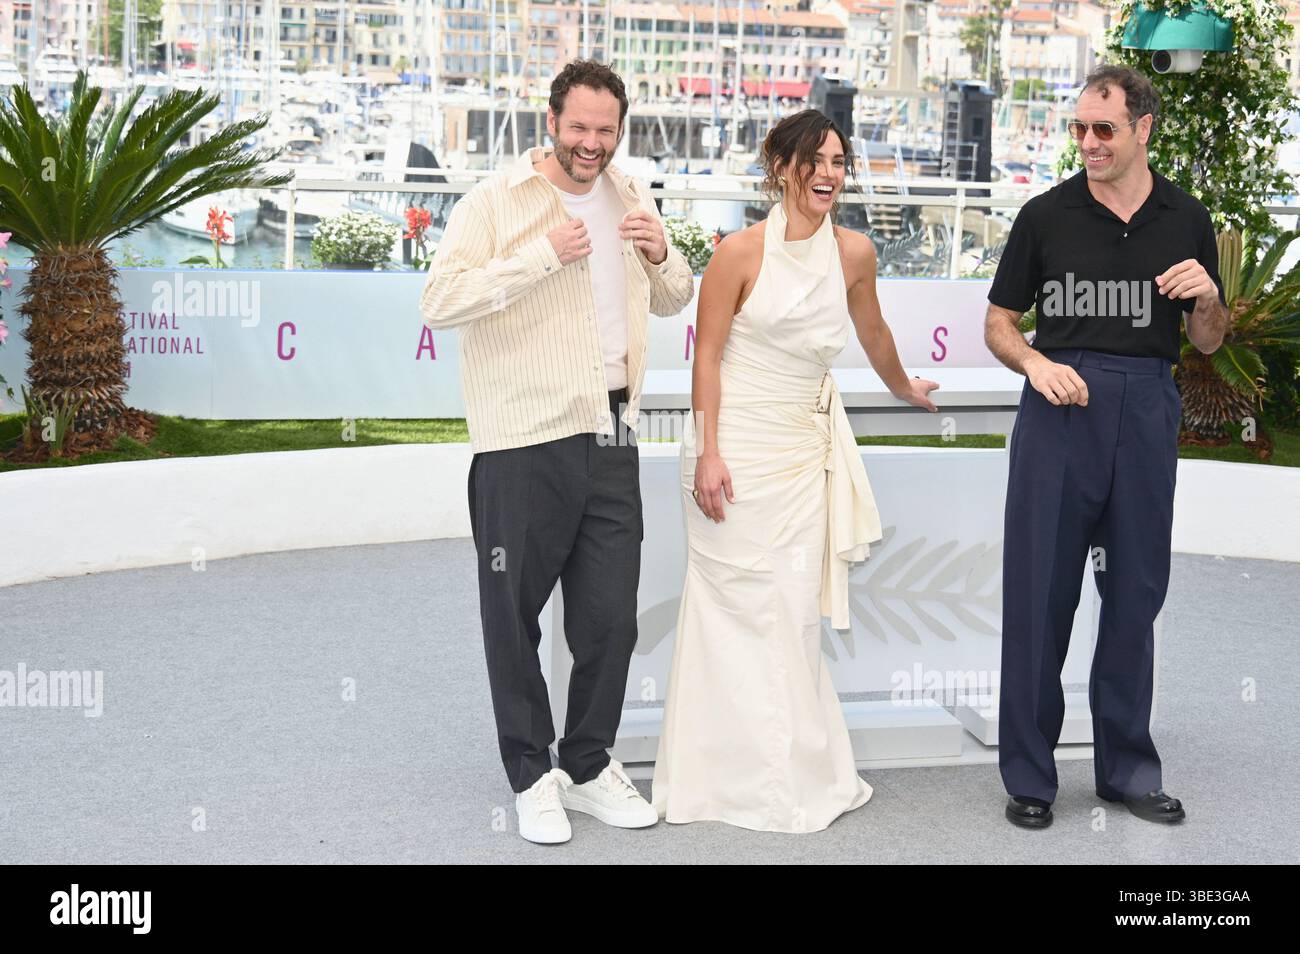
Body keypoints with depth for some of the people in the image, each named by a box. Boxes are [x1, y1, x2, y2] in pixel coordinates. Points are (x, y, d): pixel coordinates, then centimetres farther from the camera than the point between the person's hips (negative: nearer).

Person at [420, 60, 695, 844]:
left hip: (611, 439, 5)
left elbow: (675, 302, 23)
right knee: (515, 617, 6)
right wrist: (541, 256, -21)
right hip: (524, 442, -5)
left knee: (611, 617, 10)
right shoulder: (496, 200, -6)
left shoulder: (630, 200, 13)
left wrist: (662, 255, 1)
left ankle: (589, 766, 27)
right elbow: (439, 302, -16)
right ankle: (531, 774, 22)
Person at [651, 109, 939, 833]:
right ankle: (736, 777, 12)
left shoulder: (854, 252, 4)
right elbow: (707, 353, -7)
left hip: (806, 446, 4)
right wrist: (708, 454, -13)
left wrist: (904, 388, 38)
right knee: (737, 602, 1)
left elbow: (872, 331, 23)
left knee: (796, 607, 4)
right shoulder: (742, 251, -9)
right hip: (738, 444, -4)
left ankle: (799, 772, 16)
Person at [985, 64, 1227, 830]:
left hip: (1146, 409, 2)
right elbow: (999, 323, 6)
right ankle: (1029, 774, 10)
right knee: (1039, 590, 0)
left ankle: (1127, 767, 22)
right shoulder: (1046, 215, 1)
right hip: (1060, 406, -2)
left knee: (1136, 592, 9)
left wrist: (1208, 297, -9)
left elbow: (1208, 342, 12)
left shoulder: (1186, 220, 6)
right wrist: (1036, 362, -14)